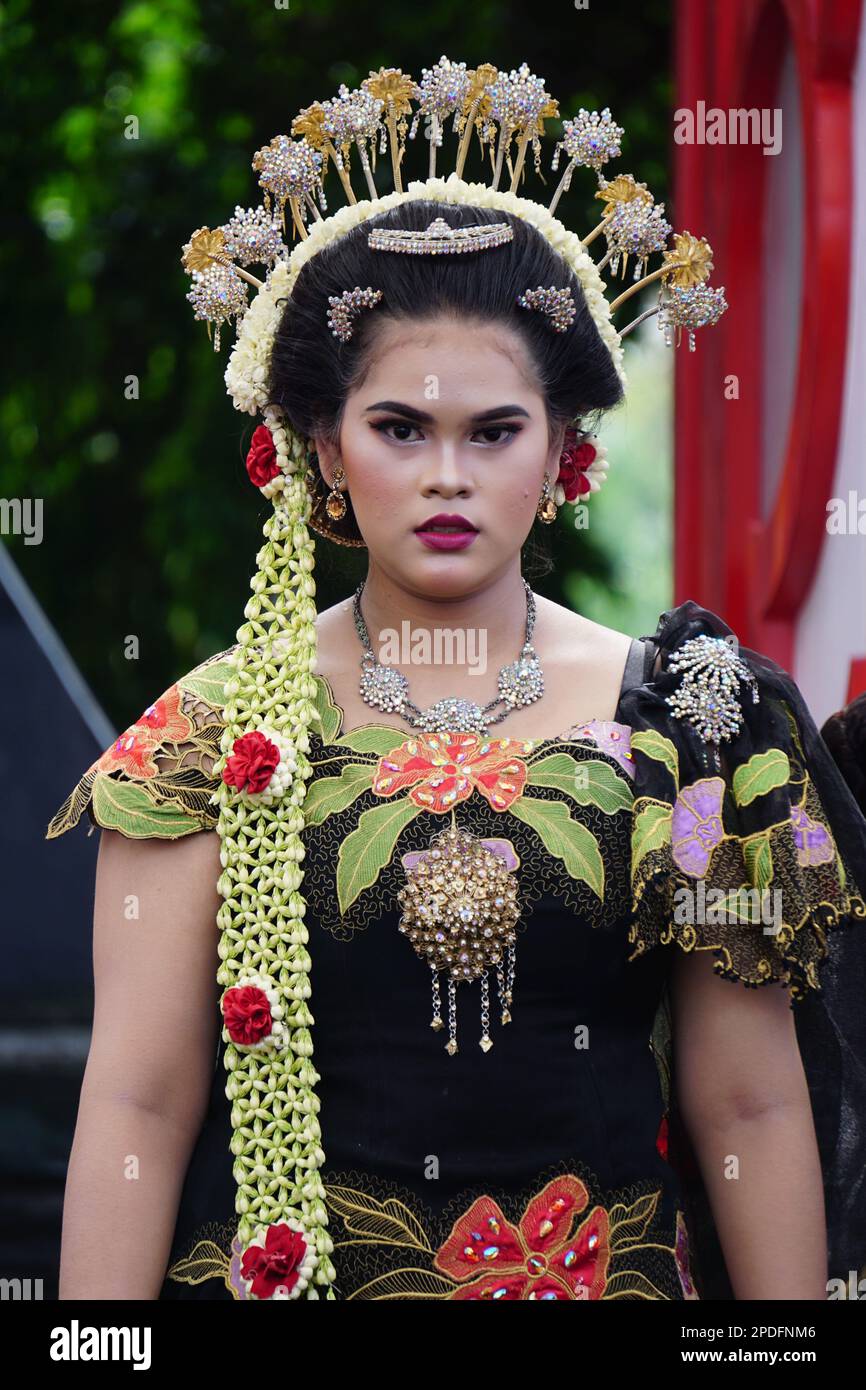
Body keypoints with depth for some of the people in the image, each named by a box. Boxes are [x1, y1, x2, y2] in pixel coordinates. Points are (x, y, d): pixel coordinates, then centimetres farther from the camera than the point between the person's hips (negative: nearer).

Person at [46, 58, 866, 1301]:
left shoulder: (684, 719, 0)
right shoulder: (220, 731, -2)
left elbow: (750, 1106, 1)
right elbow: (139, 1103, -5)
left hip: (610, 1271, 1)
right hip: (290, 1263, -1)